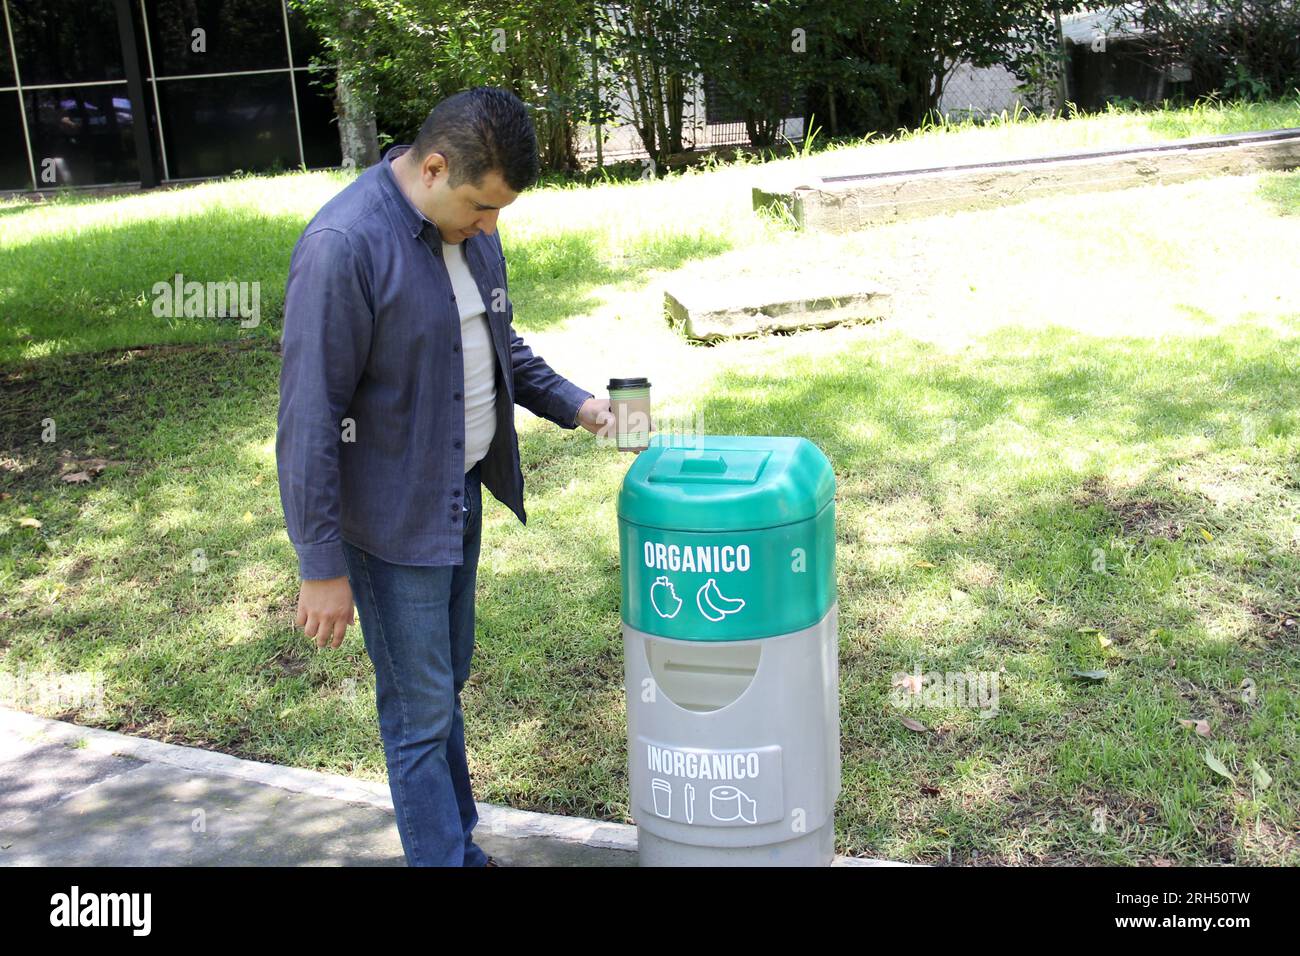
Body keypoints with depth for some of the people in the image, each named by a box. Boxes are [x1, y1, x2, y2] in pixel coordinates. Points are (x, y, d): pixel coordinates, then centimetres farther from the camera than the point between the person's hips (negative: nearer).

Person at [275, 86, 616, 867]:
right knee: (421, 713, 3)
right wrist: (322, 567, -17)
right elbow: (309, 421, -21)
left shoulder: (470, 225, 1)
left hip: (462, 493, 8)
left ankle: (460, 846, 37)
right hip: (392, 516, -8)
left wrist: (574, 405, 2)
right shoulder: (344, 246, -24)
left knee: (447, 684, 21)